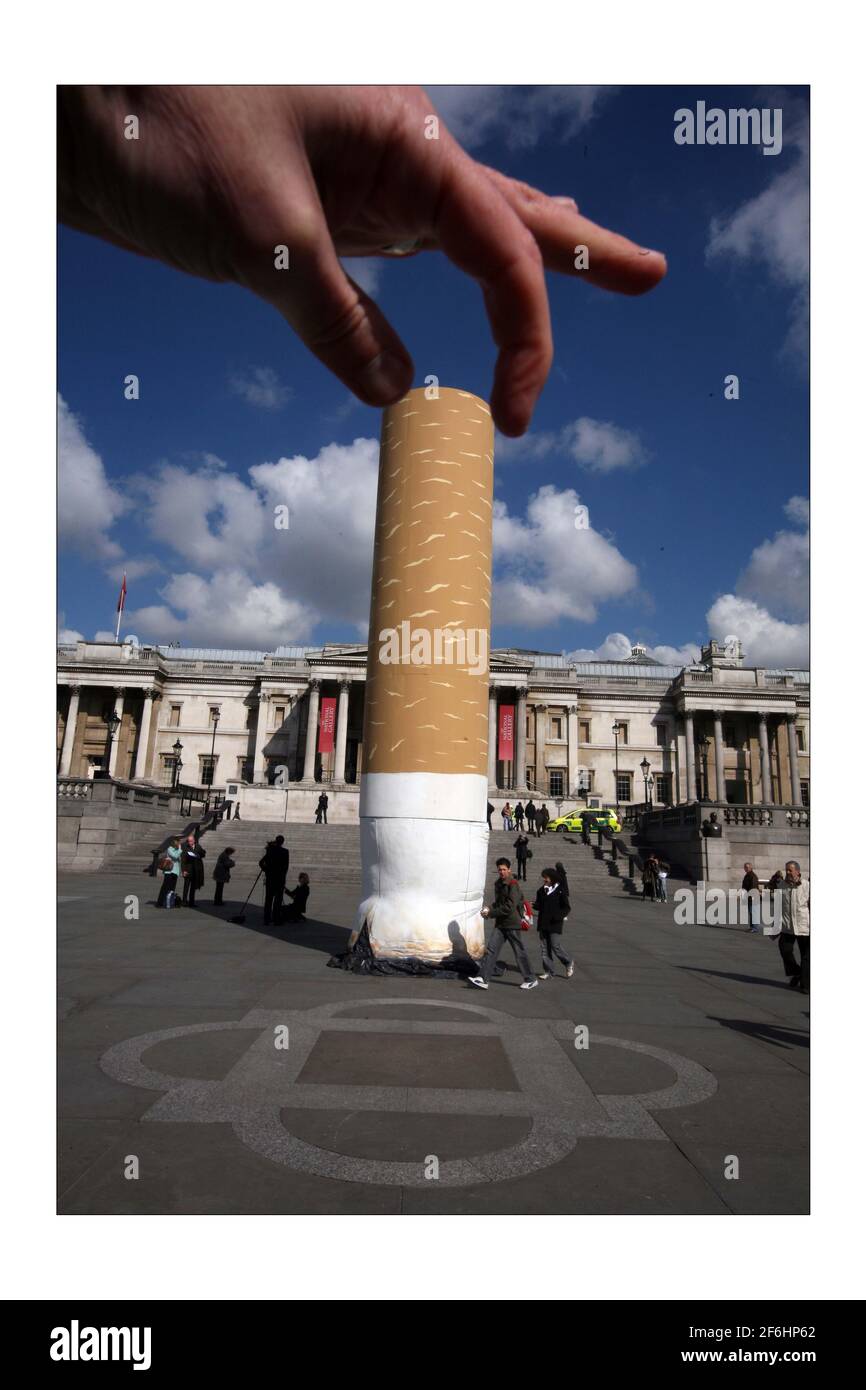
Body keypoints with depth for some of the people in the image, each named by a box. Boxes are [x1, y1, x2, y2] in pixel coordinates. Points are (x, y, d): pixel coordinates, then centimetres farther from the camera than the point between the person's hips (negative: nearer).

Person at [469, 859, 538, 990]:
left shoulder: (513, 885, -14)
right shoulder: (498, 884, 12)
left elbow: (509, 907, -20)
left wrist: (490, 913, -17)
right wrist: (489, 907, 1)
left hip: (512, 923, -7)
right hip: (500, 923, 7)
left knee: (519, 952, 4)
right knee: (491, 949, -3)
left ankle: (531, 980, 19)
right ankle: (482, 979, -4)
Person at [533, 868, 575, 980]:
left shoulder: (560, 891, -7)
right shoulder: (541, 891, 8)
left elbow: (567, 907, -4)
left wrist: (559, 916, -20)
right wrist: (533, 905, -10)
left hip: (554, 924, -5)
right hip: (543, 923, 5)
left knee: (555, 946, -6)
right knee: (545, 947, 6)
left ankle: (569, 963, 19)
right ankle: (548, 970, 15)